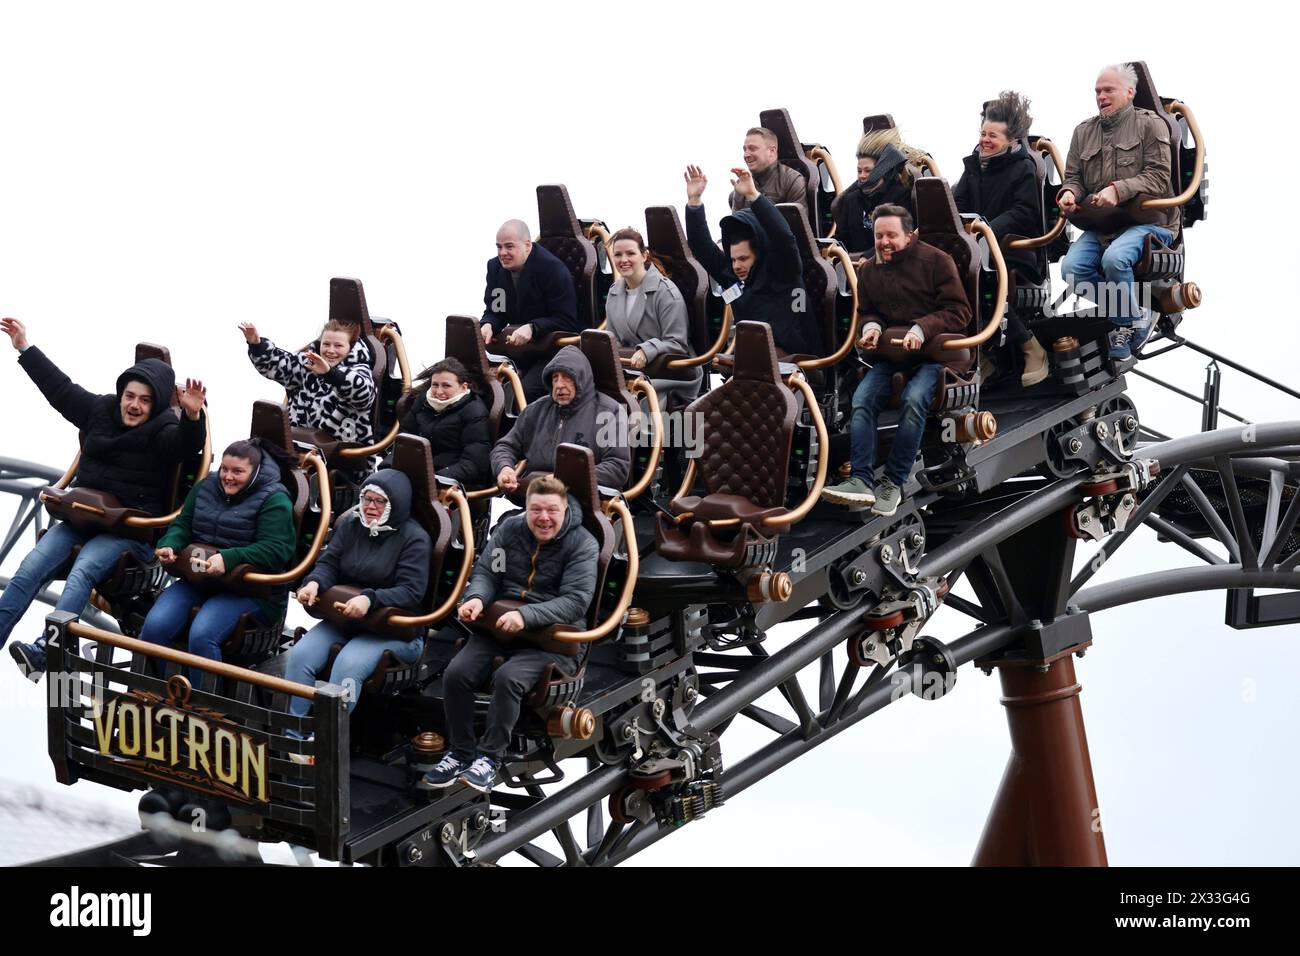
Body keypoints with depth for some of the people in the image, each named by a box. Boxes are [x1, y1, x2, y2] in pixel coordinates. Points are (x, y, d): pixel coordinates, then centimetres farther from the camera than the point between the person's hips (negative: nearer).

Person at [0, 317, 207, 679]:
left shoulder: (164, 430, -6)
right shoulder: (101, 410, 11)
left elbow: (186, 445, -28)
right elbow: (60, 388, 21)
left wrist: (192, 416, -50)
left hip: (131, 530, -6)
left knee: (83, 570, -32)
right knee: (31, 568, -13)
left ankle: (45, 650, -45)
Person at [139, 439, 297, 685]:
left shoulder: (274, 500, -5)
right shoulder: (205, 487, 14)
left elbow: (275, 549, -17)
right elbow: (182, 525, 19)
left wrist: (229, 559, -29)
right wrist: (169, 545, -5)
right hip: (196, 580, 6)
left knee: (202, 634, -31)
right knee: (154, 626, -18)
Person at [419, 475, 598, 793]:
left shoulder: (582, 544, -8)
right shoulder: (509, 528, 6)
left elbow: (576, 600, -16)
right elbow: (486, 572, 7)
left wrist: (527, 615, -28)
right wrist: (476, 598, -18)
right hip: (500, 624, 4)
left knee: (507, 679, -32)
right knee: (456, 674, -19)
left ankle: (489, 757, -17)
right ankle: (460, 753, -2)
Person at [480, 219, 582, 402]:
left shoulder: (553, 269, -15)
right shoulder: (495, 267, 5)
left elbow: (567, 321, -17)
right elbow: (494, 311, 10)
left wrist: (532, 328, -31)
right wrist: (488, 325, -15)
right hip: (518, 348, 7)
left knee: (527, 391, -31)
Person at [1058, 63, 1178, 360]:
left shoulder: (1150, 124, 3)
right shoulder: (1083, 131, 18)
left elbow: (1158, 177, -8)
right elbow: (1073, 176, 19)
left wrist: (1119, 190, -23)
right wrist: (1069, 192, -7)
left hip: (1147, 222, -5)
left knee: (1114, 259, -35)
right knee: (1071, 269, -22)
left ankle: (1130, 319, -7)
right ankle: (1134, 315, -4)